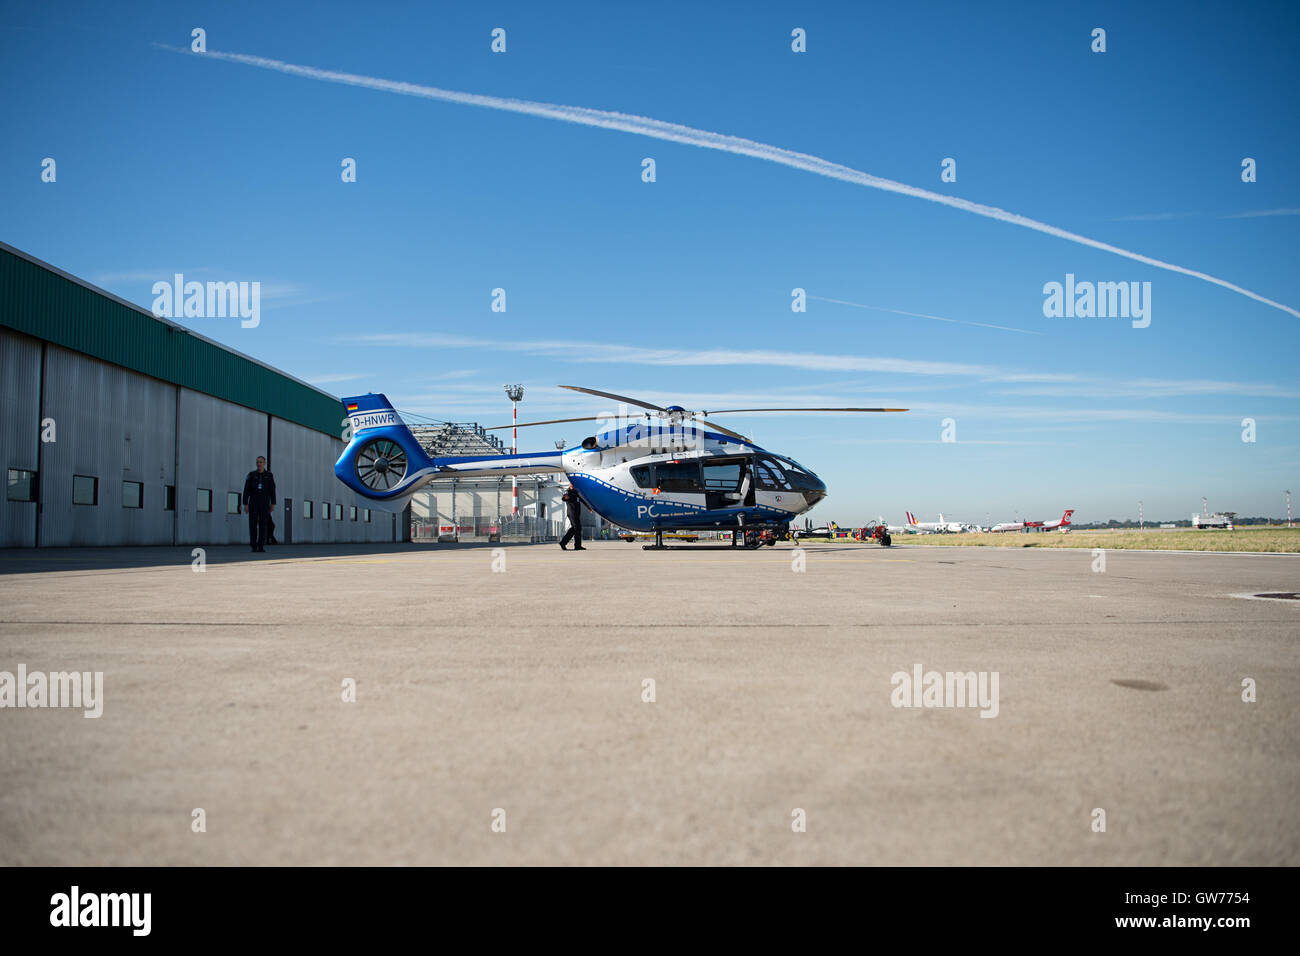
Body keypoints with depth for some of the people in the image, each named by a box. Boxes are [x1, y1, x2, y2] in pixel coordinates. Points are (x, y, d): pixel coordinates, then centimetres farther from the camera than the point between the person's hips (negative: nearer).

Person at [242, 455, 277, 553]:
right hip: (253, 503, 0)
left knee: (263, 525, -2)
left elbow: (272, 490, 5)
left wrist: (273, 504, -1)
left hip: (265, 504, 0)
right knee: (253, 525, -3)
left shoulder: (269, 475, 5)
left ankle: (261, 546, 0)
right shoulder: (251, 474, 3)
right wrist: (245, 504, -5)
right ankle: (254, 546, 2)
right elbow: (246, 490, 1)